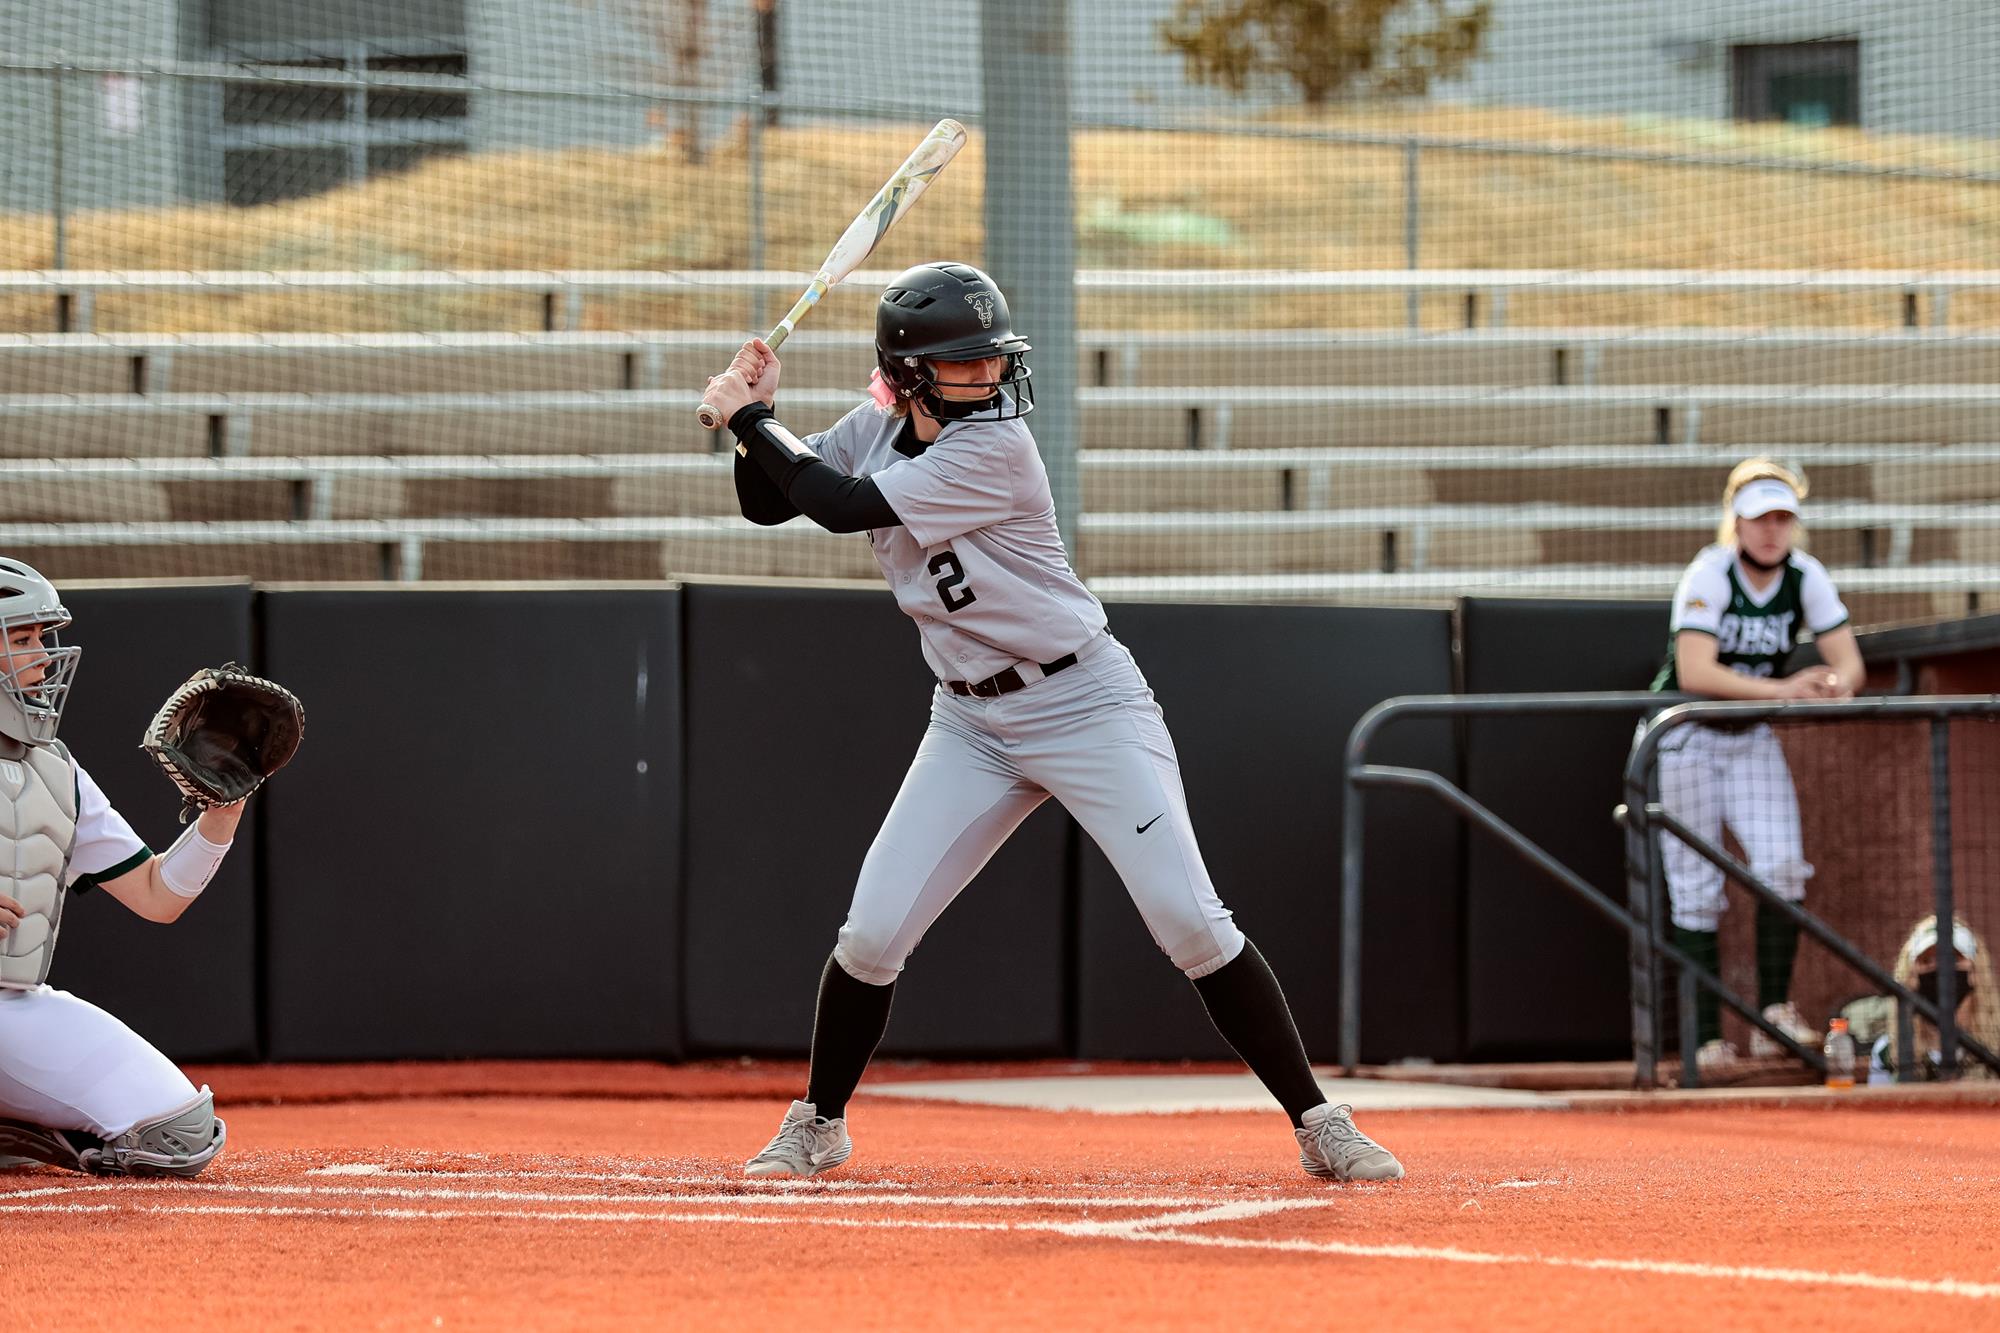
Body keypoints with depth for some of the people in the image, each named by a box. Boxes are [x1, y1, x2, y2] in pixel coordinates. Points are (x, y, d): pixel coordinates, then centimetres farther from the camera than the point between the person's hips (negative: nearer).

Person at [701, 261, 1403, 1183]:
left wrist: (749, 419, -13)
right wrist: (755, 418, -9)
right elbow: (769, 504, 9)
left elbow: (844, 508, -23)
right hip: (971, 723, 6)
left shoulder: (995, 448, -21)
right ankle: (817, 1126, 18)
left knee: (1192, 925, -13)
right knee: (872, 933, -3)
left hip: (1086, 705, -6)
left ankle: (1318, 1124, -6)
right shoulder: (875, 431, 1)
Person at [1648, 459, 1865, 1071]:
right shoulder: (1709, 576, -21)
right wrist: (1781, 689, -42)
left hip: (1753, 739, 4)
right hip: (1685, 738, -4)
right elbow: (1695, 673, -33)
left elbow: (1849, 661, -10)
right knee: (1697, 891, -5)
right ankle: (1708, 1038, -3)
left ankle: (1774, 1014, -11)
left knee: (1782, 868, -16)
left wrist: (1835, 683, -35)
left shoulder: (1806, 577, -7)